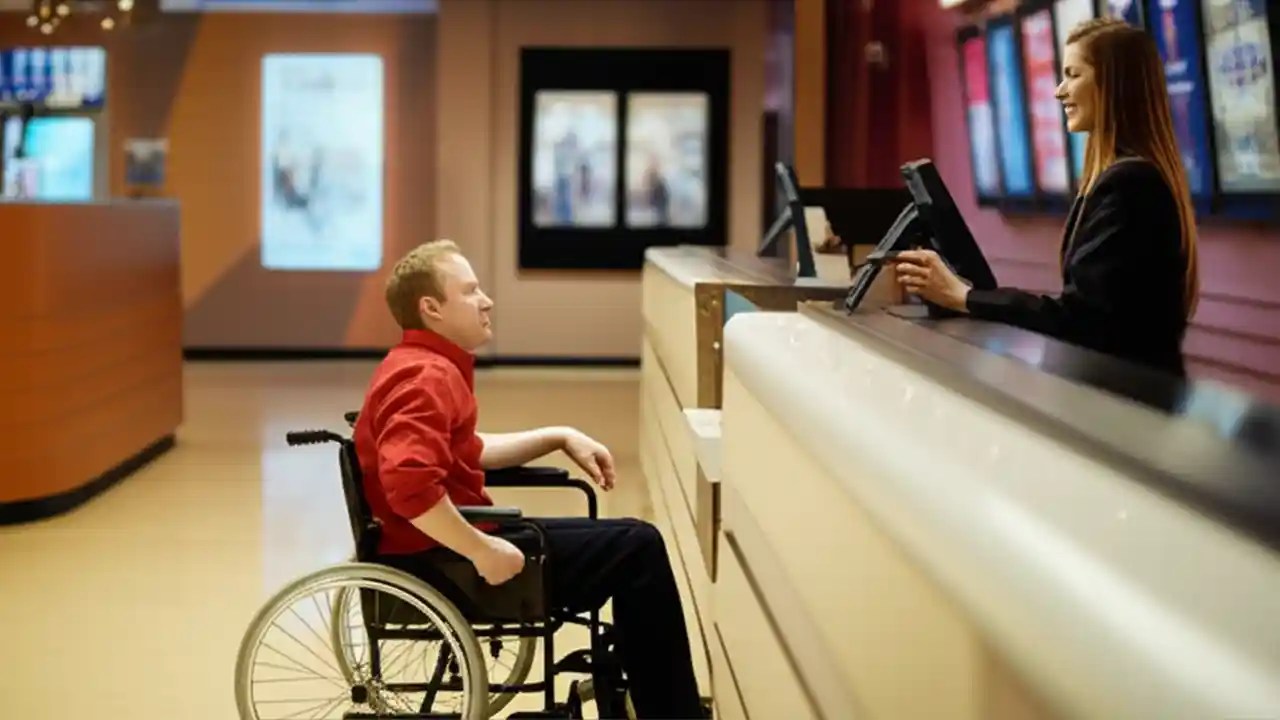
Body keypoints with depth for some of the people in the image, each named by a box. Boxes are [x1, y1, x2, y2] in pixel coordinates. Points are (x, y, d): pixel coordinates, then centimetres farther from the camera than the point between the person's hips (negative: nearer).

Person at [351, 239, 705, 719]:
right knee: (636, 549, -9)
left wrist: (559, 438, 18)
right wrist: (482, 551, -30)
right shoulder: (428, 376, -20)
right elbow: (409, 483, -36)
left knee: (629, 545, 19)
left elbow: (464, 453, 25)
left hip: (446, 546, 11)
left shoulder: (425, 367, 14)